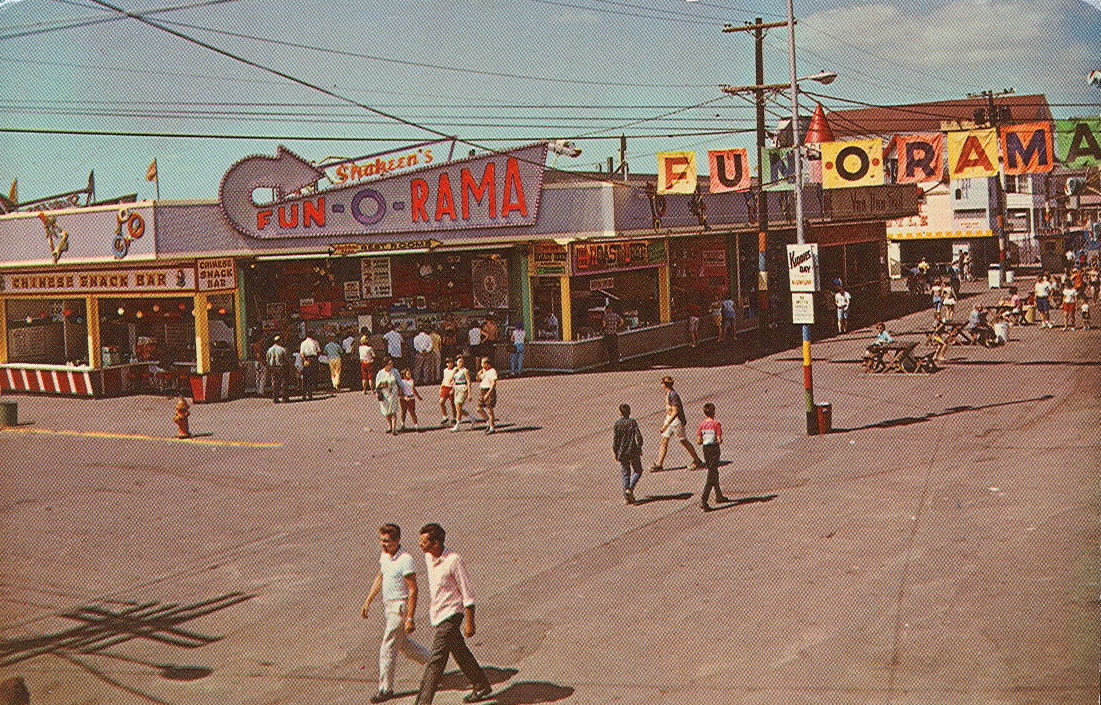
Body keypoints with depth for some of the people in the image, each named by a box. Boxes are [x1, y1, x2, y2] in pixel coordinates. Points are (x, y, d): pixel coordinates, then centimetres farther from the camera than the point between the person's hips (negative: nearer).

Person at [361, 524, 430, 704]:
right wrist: (368, 601, 17)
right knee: (402, 643, 21)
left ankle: (385, 688, 4)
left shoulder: (405, 560, -21)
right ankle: (431, 661, 38)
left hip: (401, 607, -9)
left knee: (387, 647, -6)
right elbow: (380, 578, 20)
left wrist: (410, 618, -23)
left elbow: (413, 590, -21)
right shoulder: (384, 556, 4)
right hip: (388, 606, 9)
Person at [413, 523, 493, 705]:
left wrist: (469, 622, -16)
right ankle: (482, 687, 35)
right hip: (437, 614, 8)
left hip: (450, 615, -8)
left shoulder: (453, 560, -21)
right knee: (460, 654, 20)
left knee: (435, 661, -10)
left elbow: (467, 593, -17)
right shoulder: (428, 557, 2)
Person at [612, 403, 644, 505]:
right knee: (638, 471, 15)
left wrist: (616, 454, 7)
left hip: (622, 453, 2)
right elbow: (639, 437, -10)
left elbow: (615, 441, -2)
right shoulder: (633, 422, -7)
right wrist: (639, 449, 4)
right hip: (633, 452, -2)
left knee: (625, 474, 10)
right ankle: (630, 489, -6)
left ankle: (626, 497, 7)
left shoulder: (617, 424, -2)